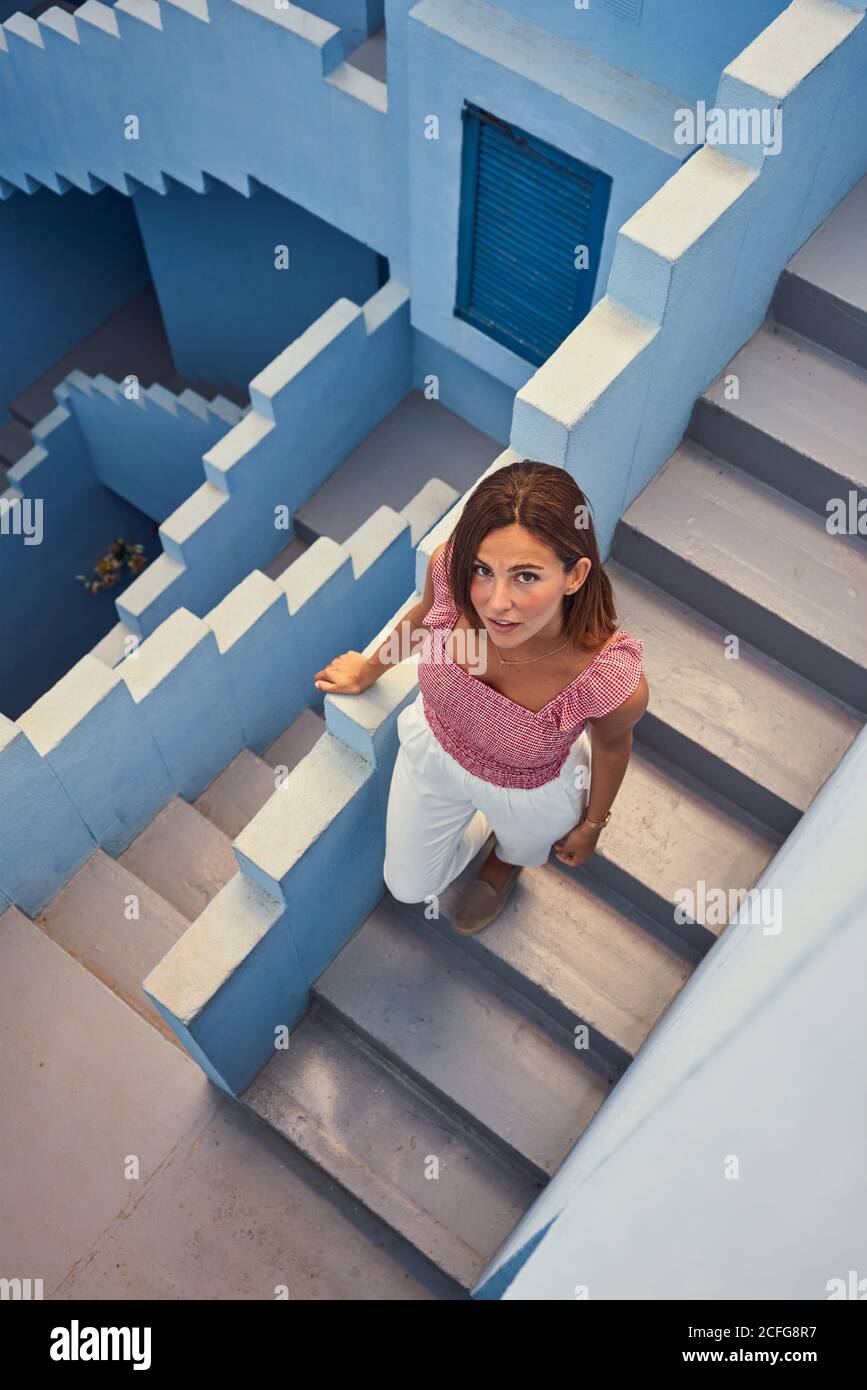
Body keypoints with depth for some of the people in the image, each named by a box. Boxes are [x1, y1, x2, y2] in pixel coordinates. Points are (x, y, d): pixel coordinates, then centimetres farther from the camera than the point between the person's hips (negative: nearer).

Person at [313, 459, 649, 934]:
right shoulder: (449, 566, -37)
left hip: (530, 794, -2)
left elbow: (610, 745, -17)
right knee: (408, 887, 30)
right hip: (434, 748, 3)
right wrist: (369, 670, 10)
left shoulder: (615, 681, -44)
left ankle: (504, 861, 73)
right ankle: (484, 824, 57)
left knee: (521, 848, 36)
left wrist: (592, 825, 3)